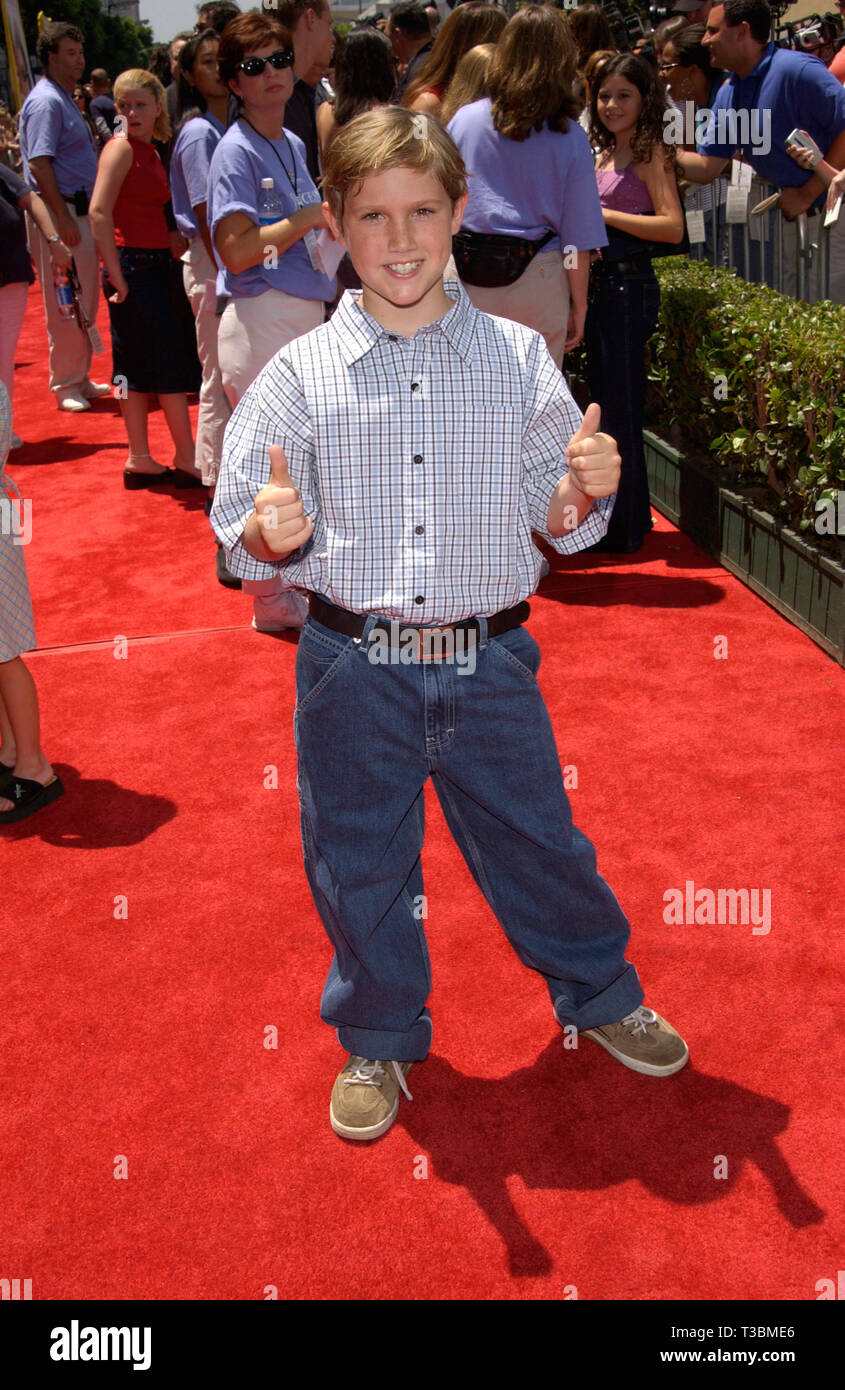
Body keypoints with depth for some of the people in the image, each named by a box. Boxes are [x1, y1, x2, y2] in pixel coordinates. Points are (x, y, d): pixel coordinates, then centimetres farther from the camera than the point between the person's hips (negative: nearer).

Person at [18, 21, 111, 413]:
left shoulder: (64, 99, 19)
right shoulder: (46, 101, -11)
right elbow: (39, 164, -20)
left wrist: (80, 215, 17)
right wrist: (63, 219, -24)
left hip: (78, 211, 10)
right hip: (58, 214, -10)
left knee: (84, 300, 14)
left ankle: (78, 378, 23)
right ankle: (65, 384, 3)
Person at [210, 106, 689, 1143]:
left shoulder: (519, 358, 0)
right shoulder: (301, 375, -4)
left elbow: (558, 525, 5)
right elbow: (240, 537, -1)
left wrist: (584, 491, -16)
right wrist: (273, 534, -23)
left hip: (490, 662, 1)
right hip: (354, 668, 0)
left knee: (537, 843, 15)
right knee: (359, 864, 14)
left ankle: (599, 996, 43)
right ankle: (379, 1040, 39)